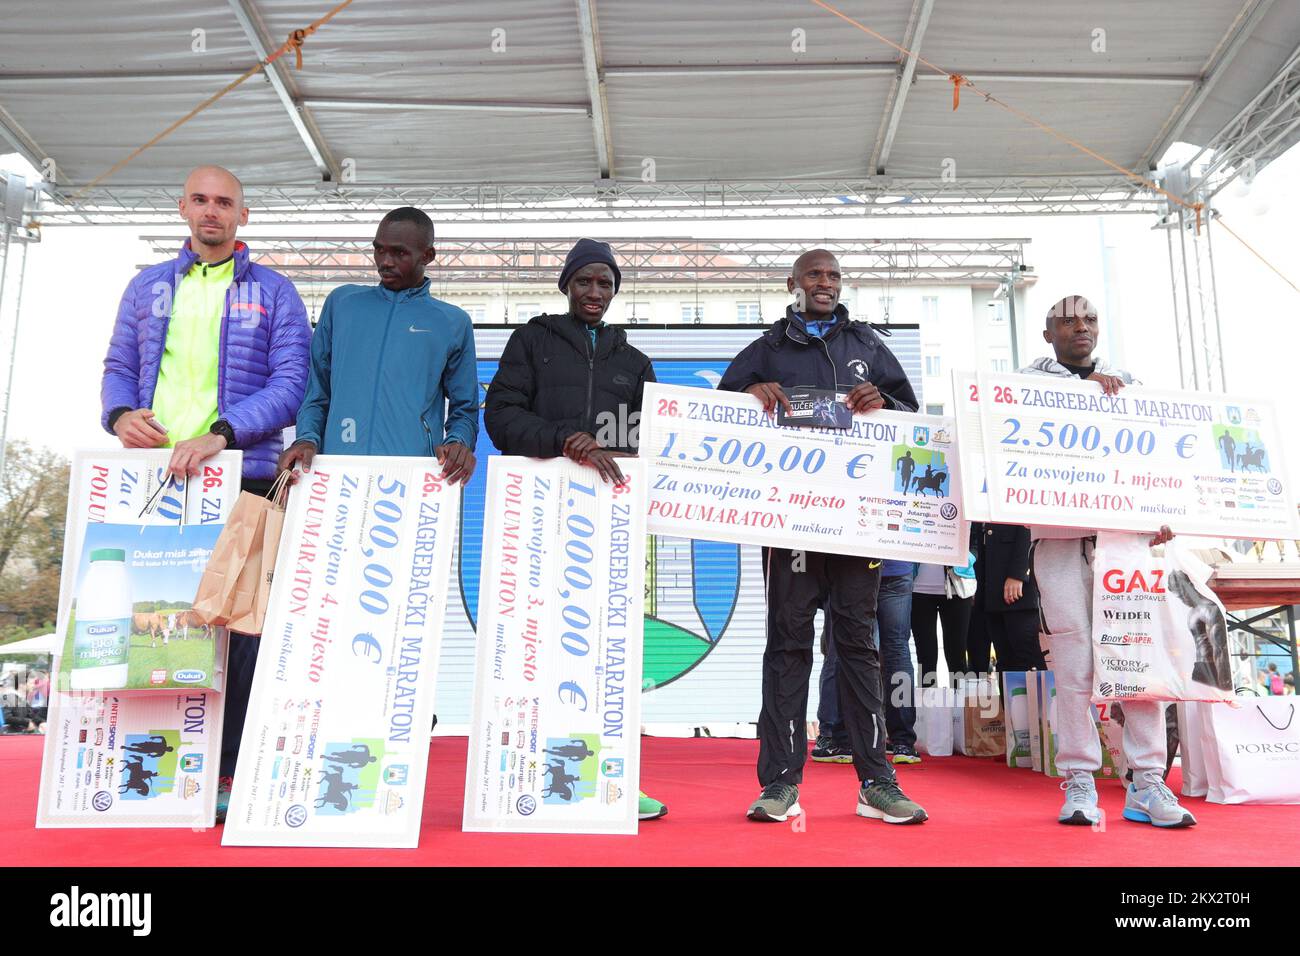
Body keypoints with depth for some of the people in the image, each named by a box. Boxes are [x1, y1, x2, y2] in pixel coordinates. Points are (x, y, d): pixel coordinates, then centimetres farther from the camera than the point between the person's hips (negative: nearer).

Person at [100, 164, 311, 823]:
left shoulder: (274, 293, 8)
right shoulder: (148, 287, 19)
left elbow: (291, 382, -3)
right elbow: (118, 366, 19)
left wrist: (220, 433, -17)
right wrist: (120, 415, -4)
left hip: (240, 476, -3)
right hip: (152, 475, 3)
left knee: (234, 619, -4)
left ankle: (228, 772, 3)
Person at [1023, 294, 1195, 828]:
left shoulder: (1126, 382, 20)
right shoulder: (1031, 380, 12)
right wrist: (1088, 383, -11)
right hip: (1059, 535, -2)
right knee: (1074, 655, -4)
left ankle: (1147, 781, 3)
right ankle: (1079, 781, 3)